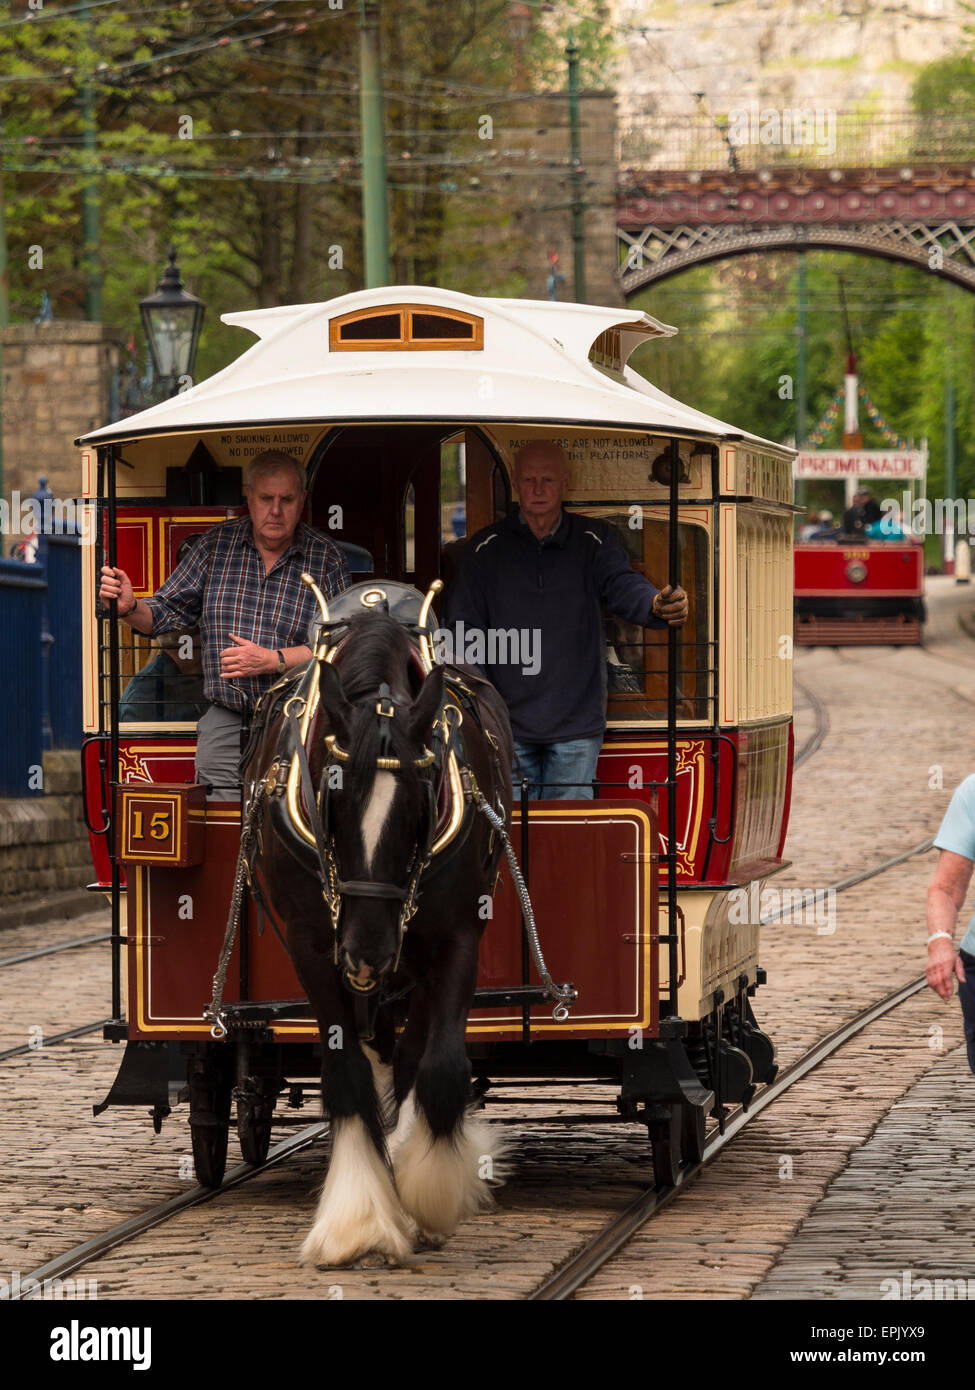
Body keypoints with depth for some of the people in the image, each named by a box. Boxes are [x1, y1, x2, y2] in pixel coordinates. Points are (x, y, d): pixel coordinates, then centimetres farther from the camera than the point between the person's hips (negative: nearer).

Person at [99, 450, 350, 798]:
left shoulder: (326, 559, 1)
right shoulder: (216, 545, 8)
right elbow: (165, 613, 11)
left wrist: (272, 661, -14)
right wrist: (129, 608, -11)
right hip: (225, 724, 2)